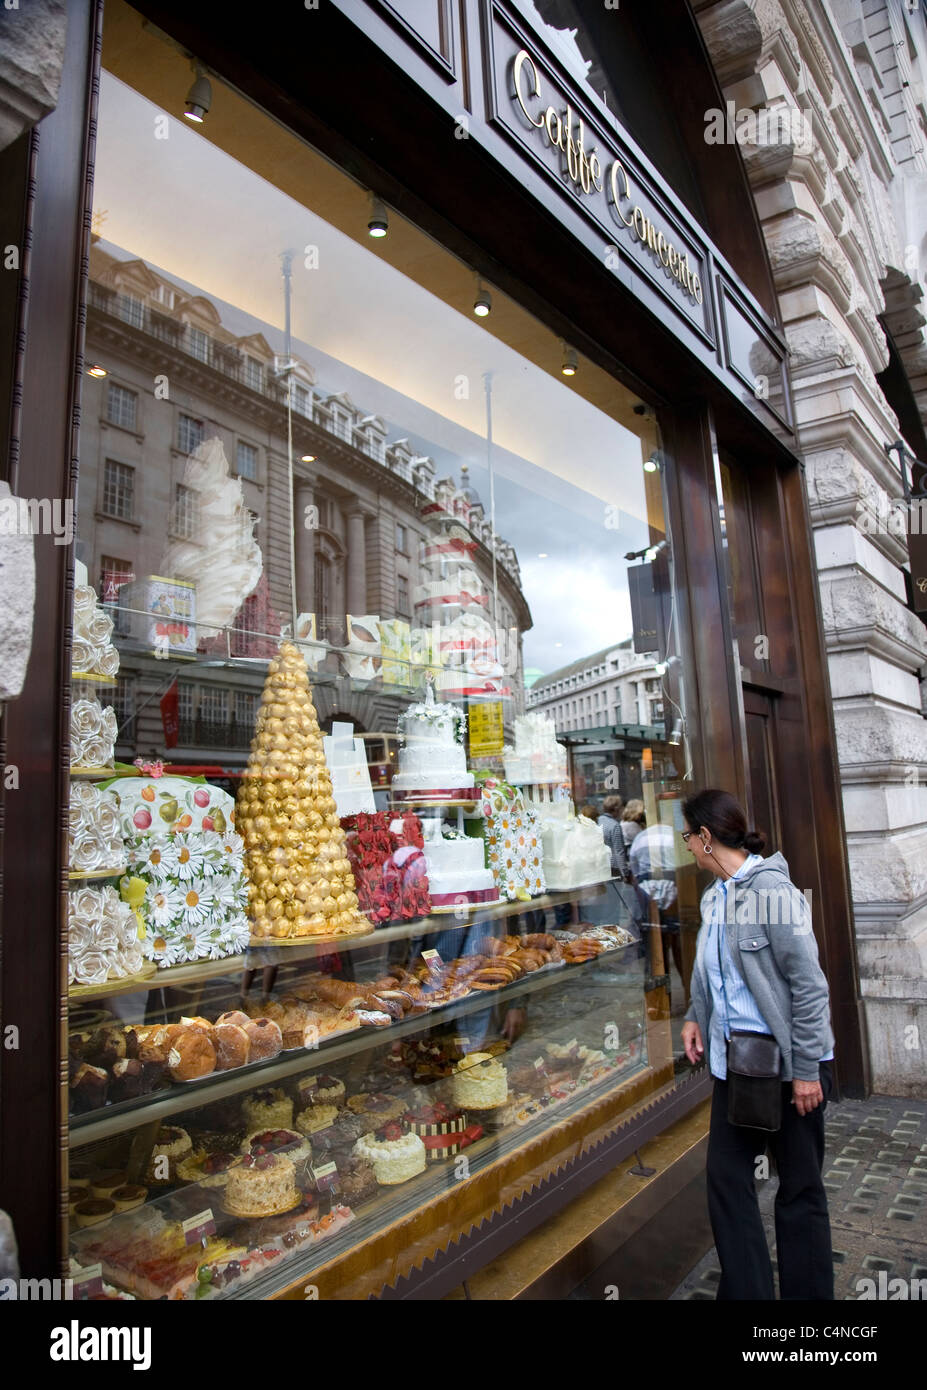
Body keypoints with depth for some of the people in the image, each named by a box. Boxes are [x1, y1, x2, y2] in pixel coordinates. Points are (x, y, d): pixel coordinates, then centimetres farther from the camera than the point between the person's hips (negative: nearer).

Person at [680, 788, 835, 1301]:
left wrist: (805, 1068, -16)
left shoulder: (768, 885, -18)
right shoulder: (713, 896, 7)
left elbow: (808, 982, -18)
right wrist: (694, 1017, 3)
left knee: (799, 1189, 10)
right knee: (726, 1179, 11)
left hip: (790, 1061, -7)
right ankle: (745, 1291, 26)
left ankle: (806, 1293, 28)